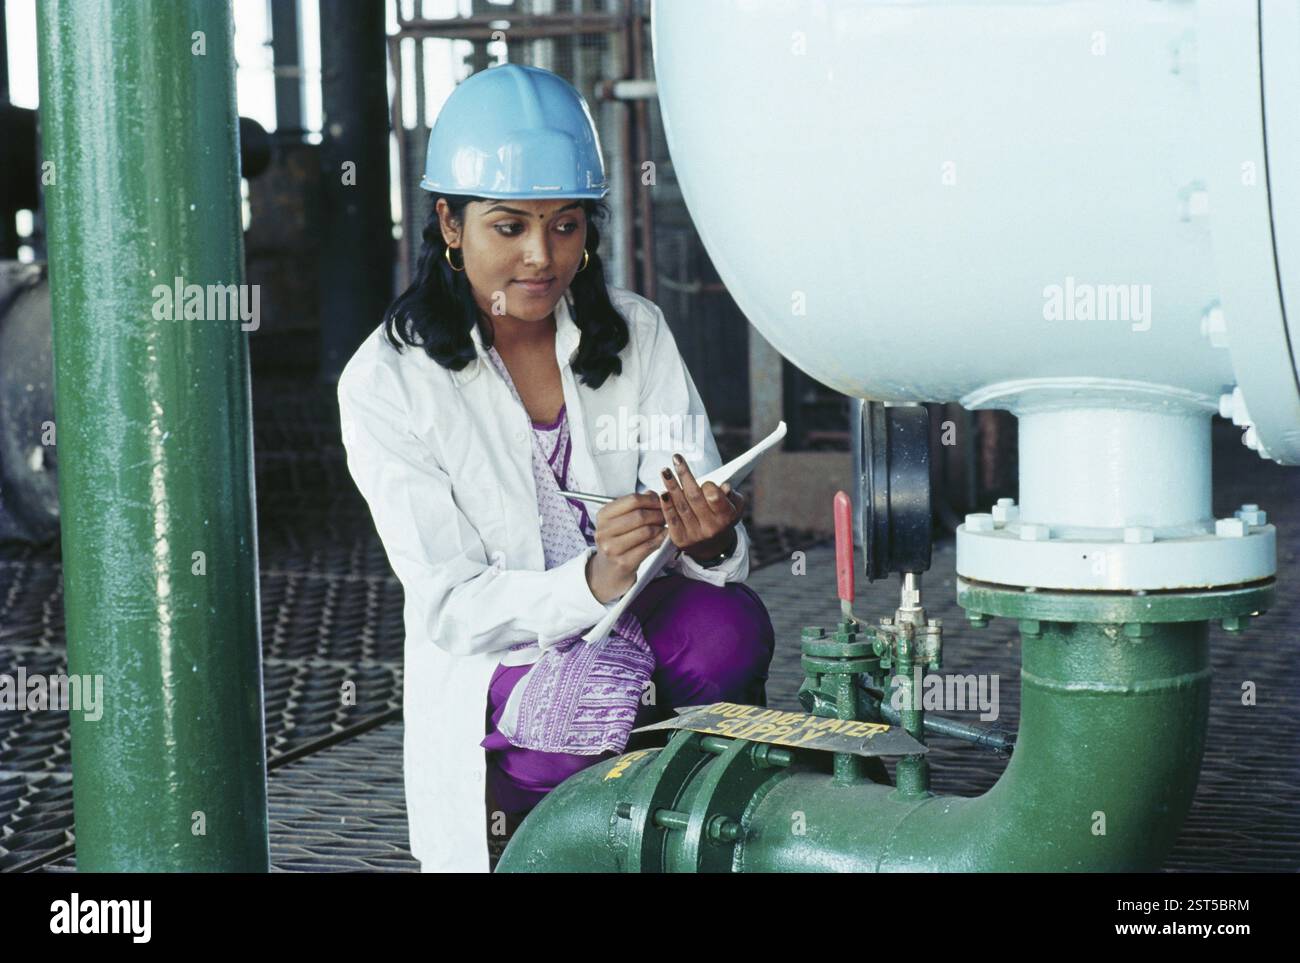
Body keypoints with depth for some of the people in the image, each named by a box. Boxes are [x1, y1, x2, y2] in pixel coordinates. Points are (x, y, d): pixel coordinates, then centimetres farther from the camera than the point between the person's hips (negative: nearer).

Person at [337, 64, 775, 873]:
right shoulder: (387, 382, -10)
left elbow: (717, 551, -5)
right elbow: (449, 606, -15)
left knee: (728, 623, -28)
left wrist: (707, 538, -31)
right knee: (606, 691, -34)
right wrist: (592, 580, -34)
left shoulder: (637, 335, 1)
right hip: (496, 673, -3)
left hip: (634, 631, 3)